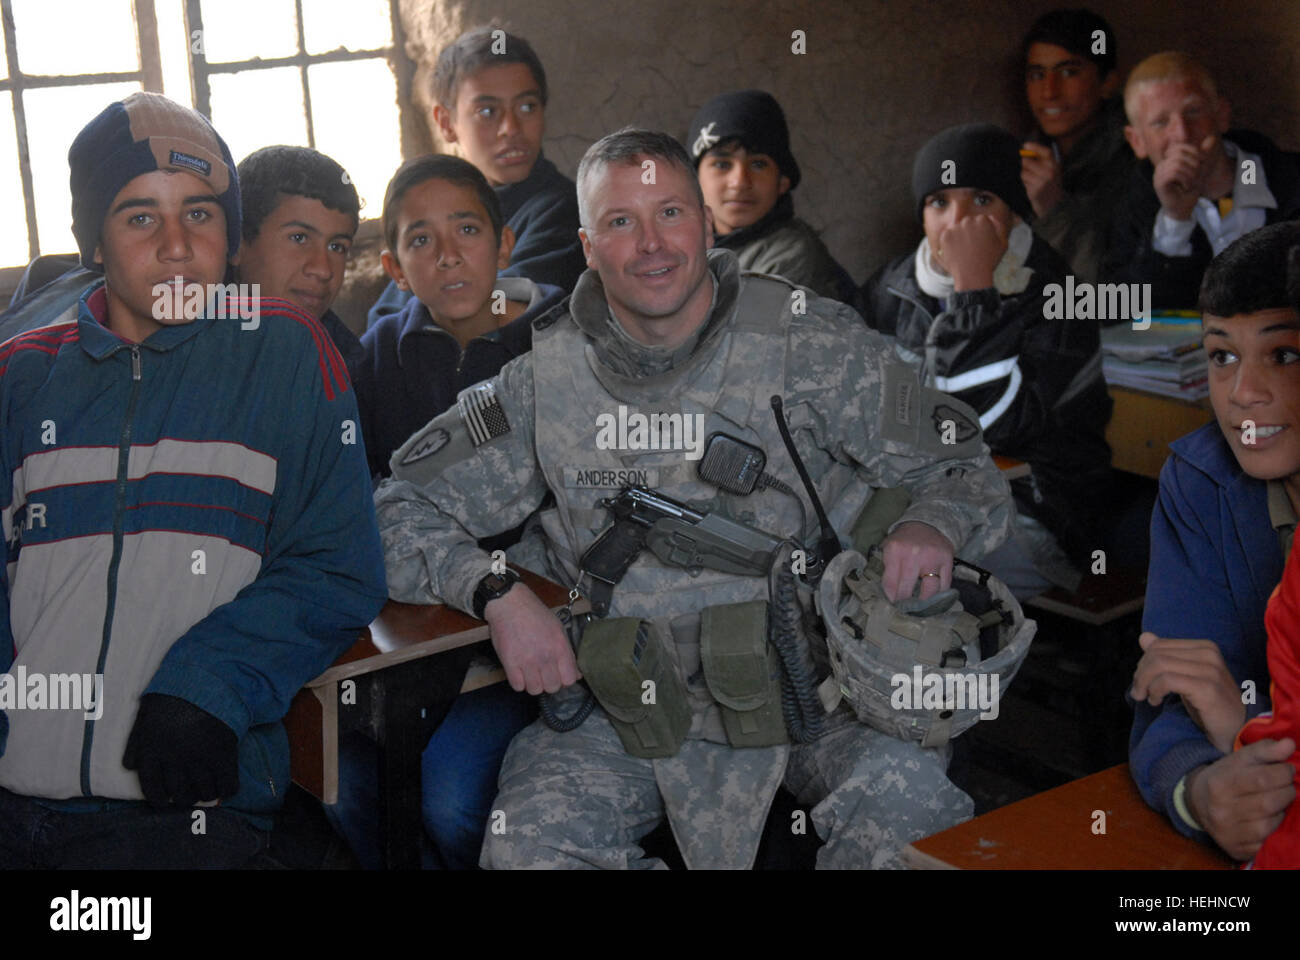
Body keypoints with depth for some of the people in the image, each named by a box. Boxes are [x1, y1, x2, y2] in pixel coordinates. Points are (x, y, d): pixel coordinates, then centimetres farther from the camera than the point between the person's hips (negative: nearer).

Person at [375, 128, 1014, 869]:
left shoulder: (809, 343, -2)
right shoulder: (546, 383, 2)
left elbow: (964, 464, 3)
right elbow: (400, 507, 7)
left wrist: (934, 523, -21)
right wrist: (497, 593, -11)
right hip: (636, 697, 2)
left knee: (905, 798, -31)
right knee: (528, 842, -23)